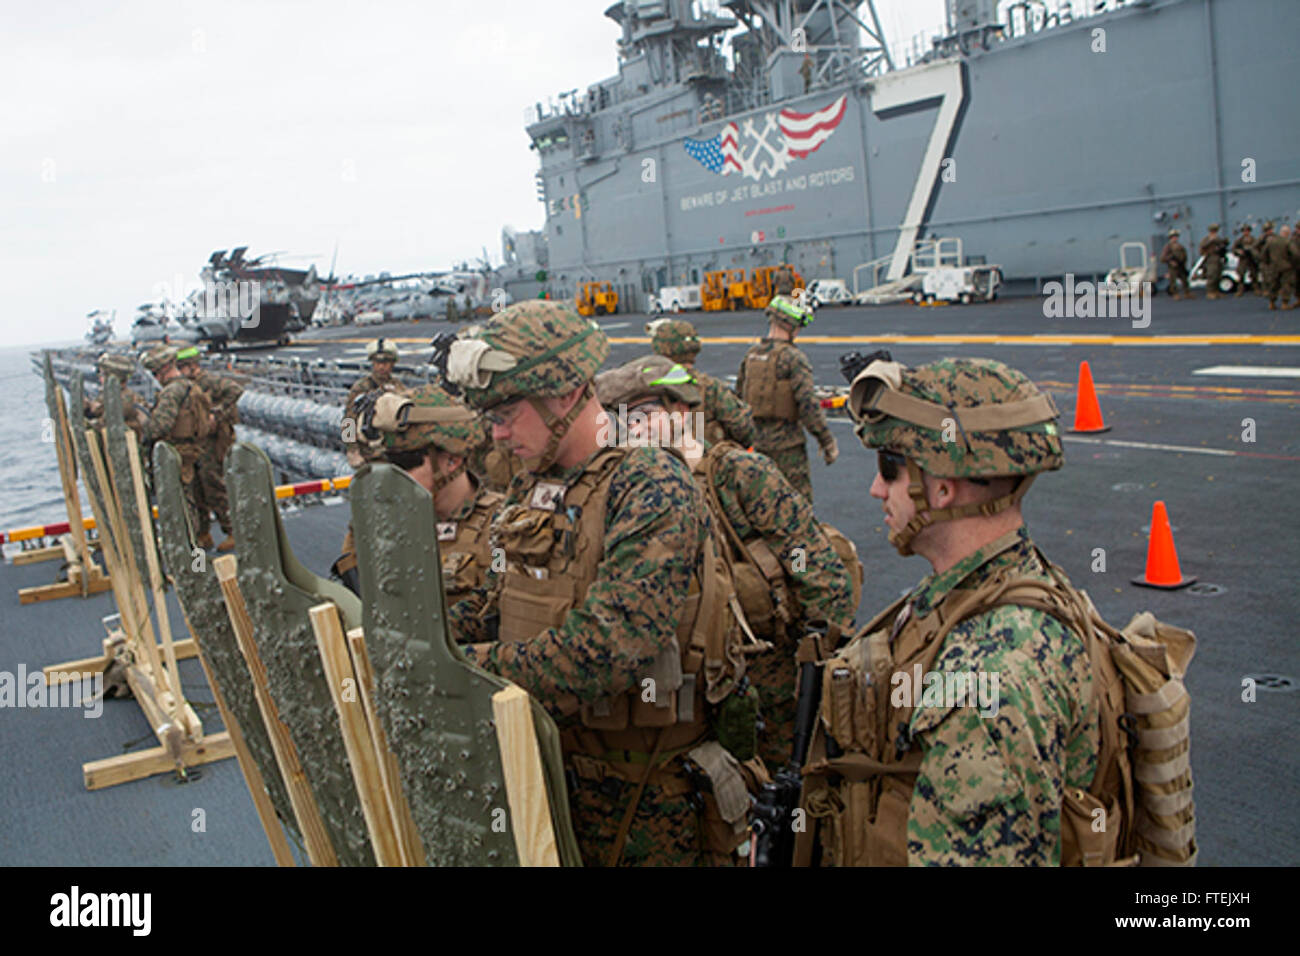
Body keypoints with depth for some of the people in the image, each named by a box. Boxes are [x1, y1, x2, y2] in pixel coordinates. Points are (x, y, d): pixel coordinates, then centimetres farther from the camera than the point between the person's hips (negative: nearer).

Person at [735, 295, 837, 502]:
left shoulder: (751, 355, 7)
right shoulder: (793, 358, -15)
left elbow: (739, 397, 14)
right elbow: (808, 403, -20)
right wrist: (828, 442, -13)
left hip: (757, 440, 7)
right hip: (786, 442, -7)